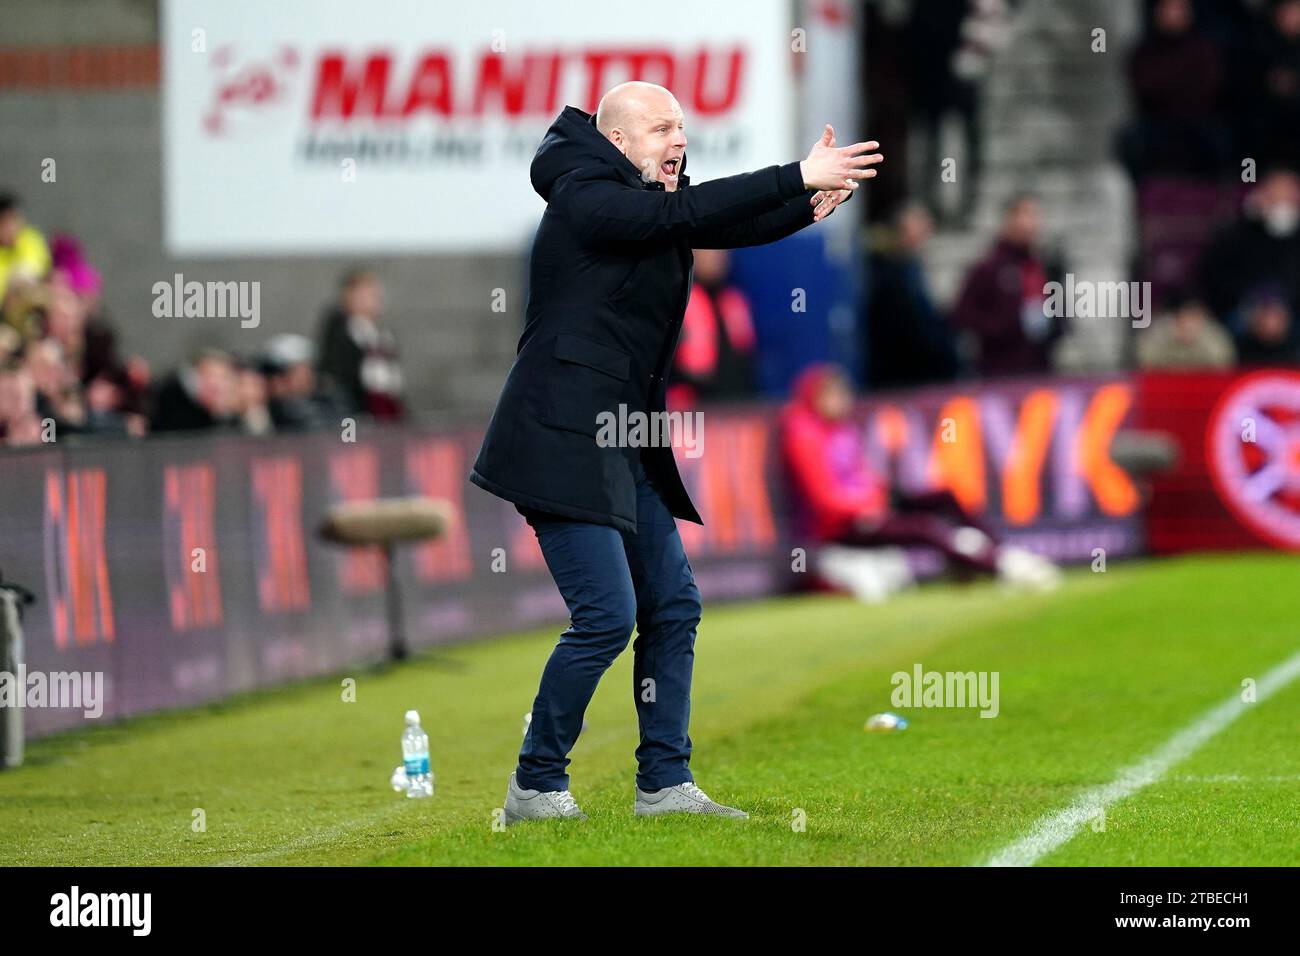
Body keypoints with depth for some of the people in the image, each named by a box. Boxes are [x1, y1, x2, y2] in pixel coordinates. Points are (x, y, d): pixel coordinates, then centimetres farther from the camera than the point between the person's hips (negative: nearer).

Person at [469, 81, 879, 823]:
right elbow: (686, 213, -26)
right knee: (608, 615, -13)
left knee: (674, 604, 8)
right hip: (565, 436, -10)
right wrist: (799, 178, -27)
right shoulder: (587, 198, -13)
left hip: (623, 444, 10)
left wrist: (811, 205, -13)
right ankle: (536, 787, -1)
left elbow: (726, 227, 6)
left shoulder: (645, 205, 14)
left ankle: (665, 783, 14)